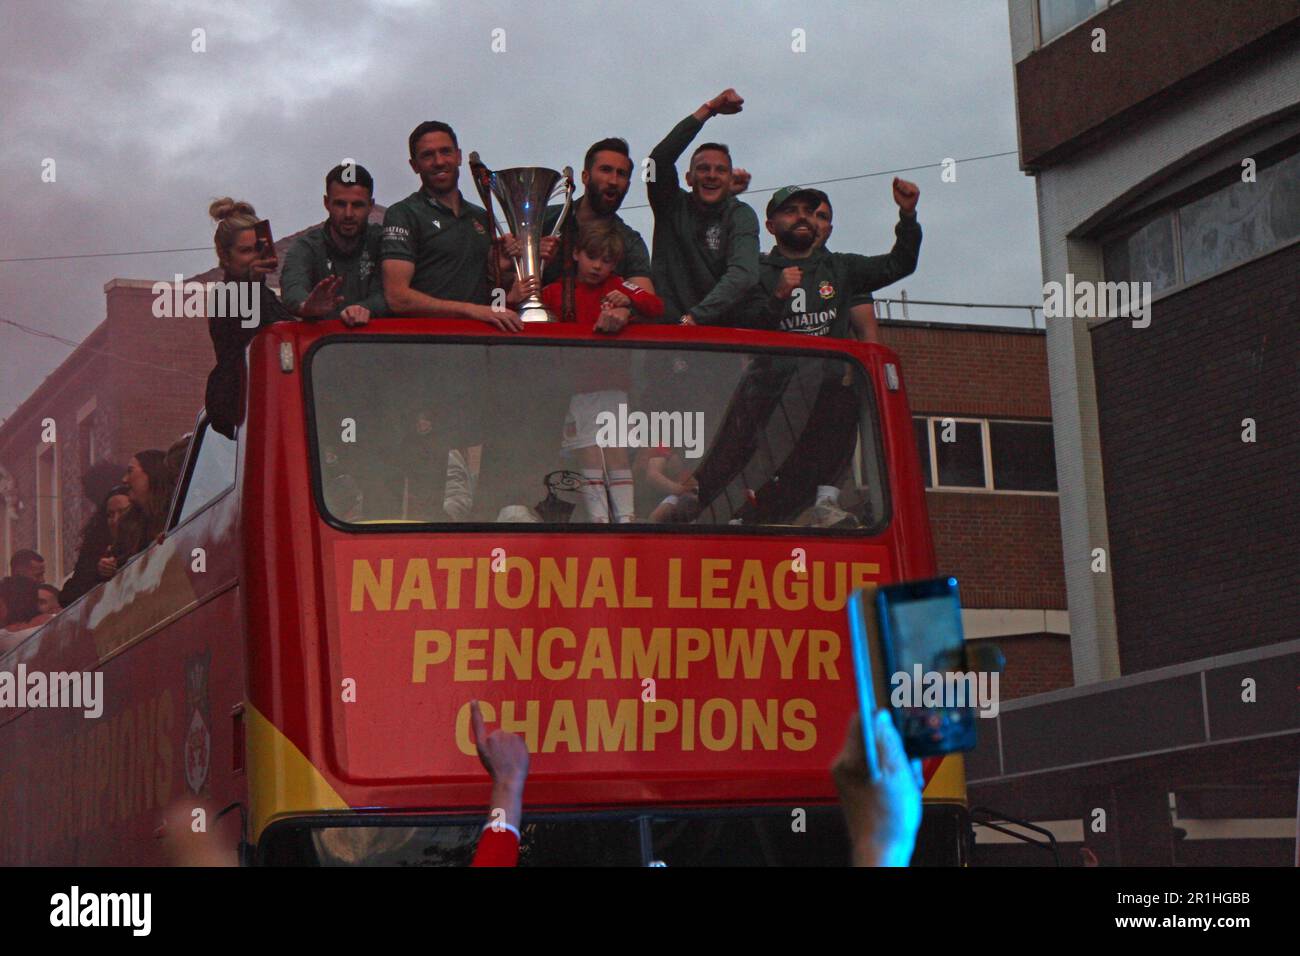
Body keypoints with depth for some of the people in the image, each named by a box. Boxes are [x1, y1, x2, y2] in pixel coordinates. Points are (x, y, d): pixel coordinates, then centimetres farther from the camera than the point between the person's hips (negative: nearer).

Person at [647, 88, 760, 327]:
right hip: (664, 329, 0)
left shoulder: (741, 216, 6)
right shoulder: (672, 206, 11)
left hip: (723, 329, 0)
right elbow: (659, 160, -7)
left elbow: (743, 274, -11)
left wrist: (694, 317, -25)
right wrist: (707, 110, -8)